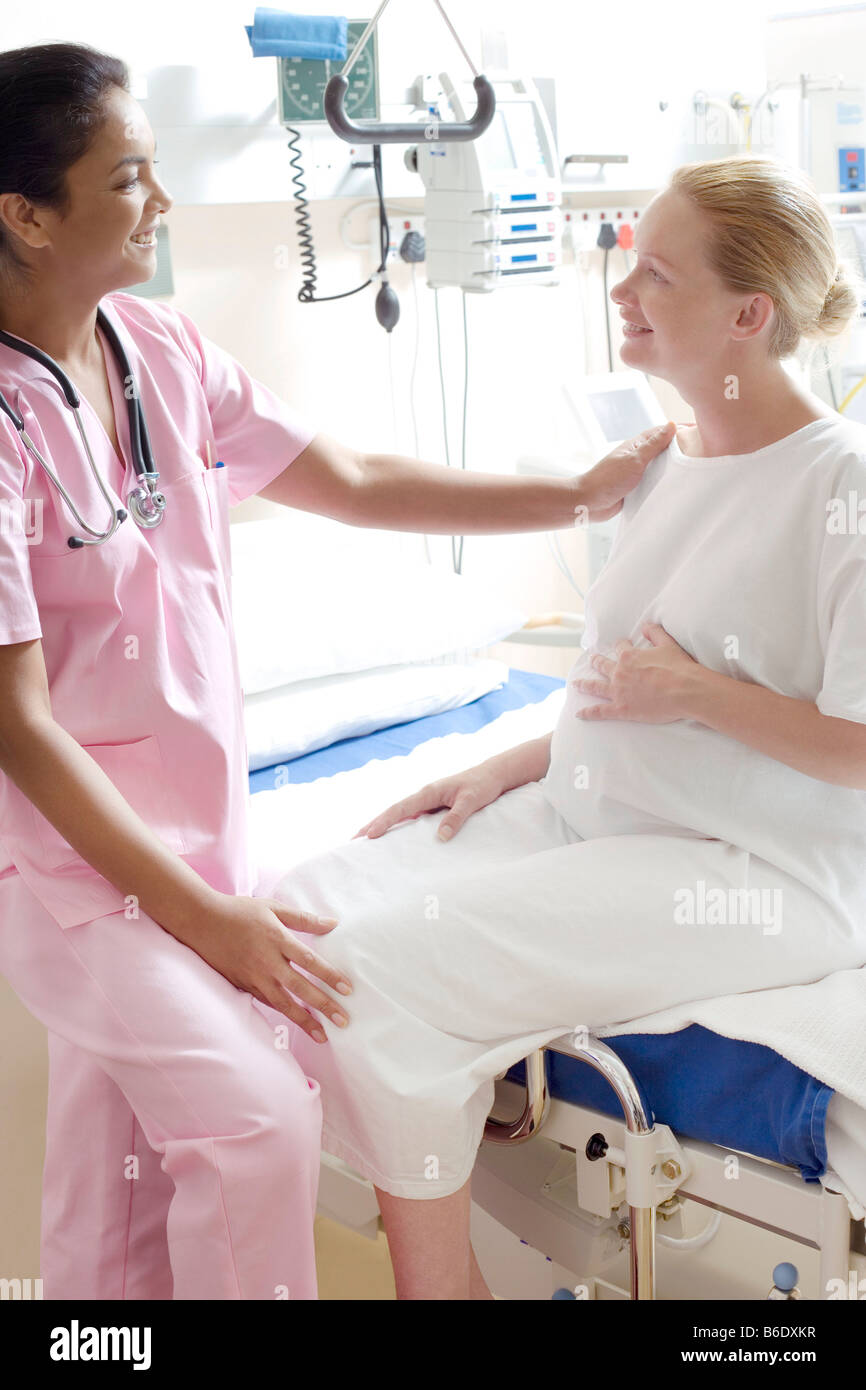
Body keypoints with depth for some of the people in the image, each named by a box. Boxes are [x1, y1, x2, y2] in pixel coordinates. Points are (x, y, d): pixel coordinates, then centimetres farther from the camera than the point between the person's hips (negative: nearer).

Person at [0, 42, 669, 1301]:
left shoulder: (162, 350, 1)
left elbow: (354, 484, 8)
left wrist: (578, 497, 7)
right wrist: (205, 918, -18)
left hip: (191, 820, 6)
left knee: (124, 1159, 16)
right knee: (256, 1116, -11)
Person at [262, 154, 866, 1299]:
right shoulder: (667, 463, 11)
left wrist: (696, 690, -14)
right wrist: (510, 768, 7)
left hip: (758, 872, -8)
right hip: (590, 814, 8)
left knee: (386, 969, -22)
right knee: (302, 914, -7)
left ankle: (441, 1279, 4)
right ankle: (444, 1263, 7)